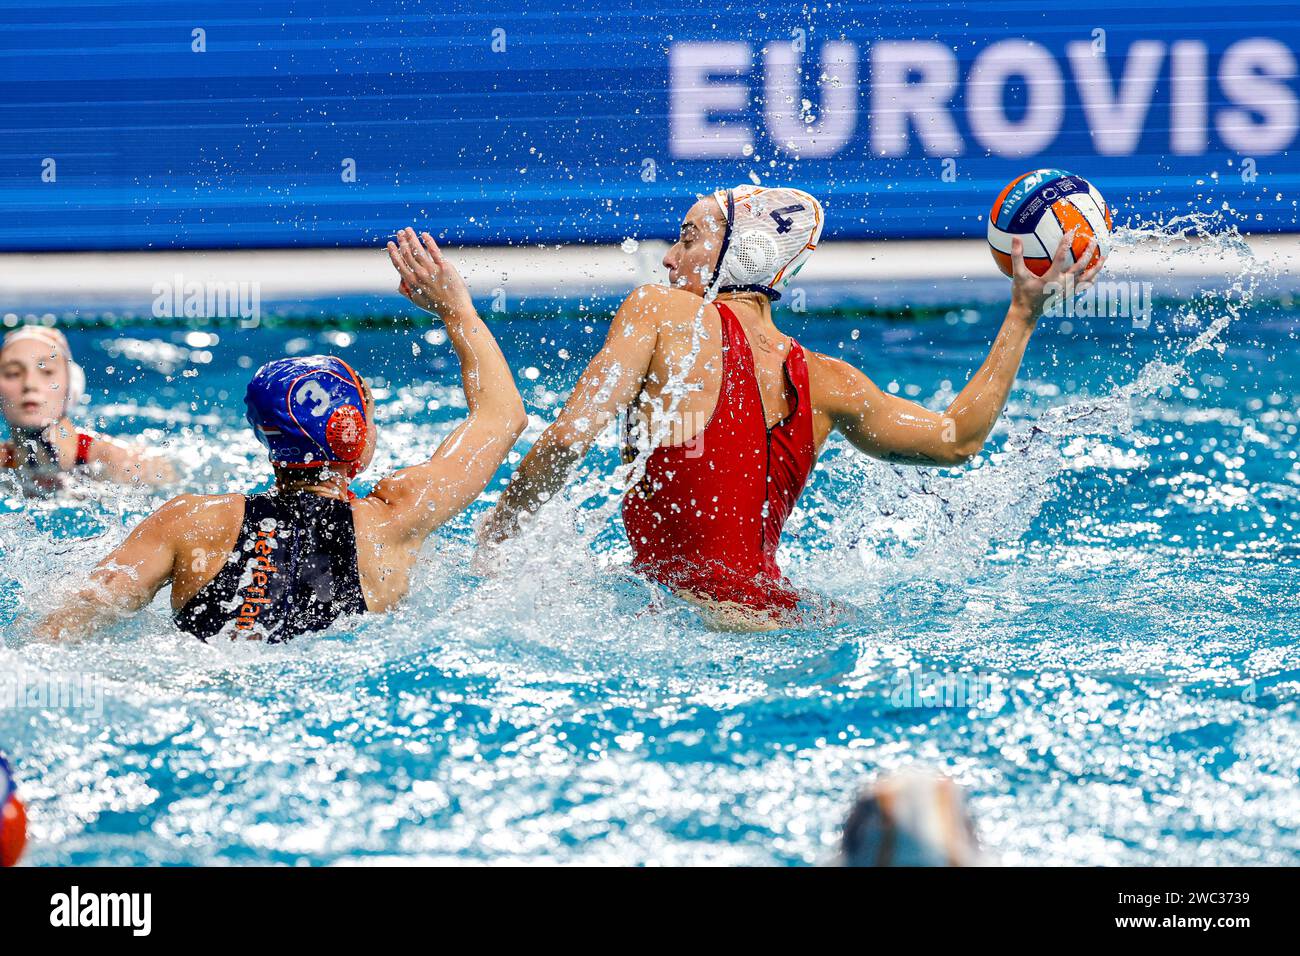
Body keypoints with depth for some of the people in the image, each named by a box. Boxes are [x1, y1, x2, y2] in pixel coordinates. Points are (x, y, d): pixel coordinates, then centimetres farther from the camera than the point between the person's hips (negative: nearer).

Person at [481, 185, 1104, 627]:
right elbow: (957, 438, 20)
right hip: (779, 613, 8)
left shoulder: (660, 311, -6)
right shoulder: (824, 384, 7)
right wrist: (1023, 313, 24)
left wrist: (496, 534, 0)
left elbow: (569, 437, -16)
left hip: (693, 617, -7)